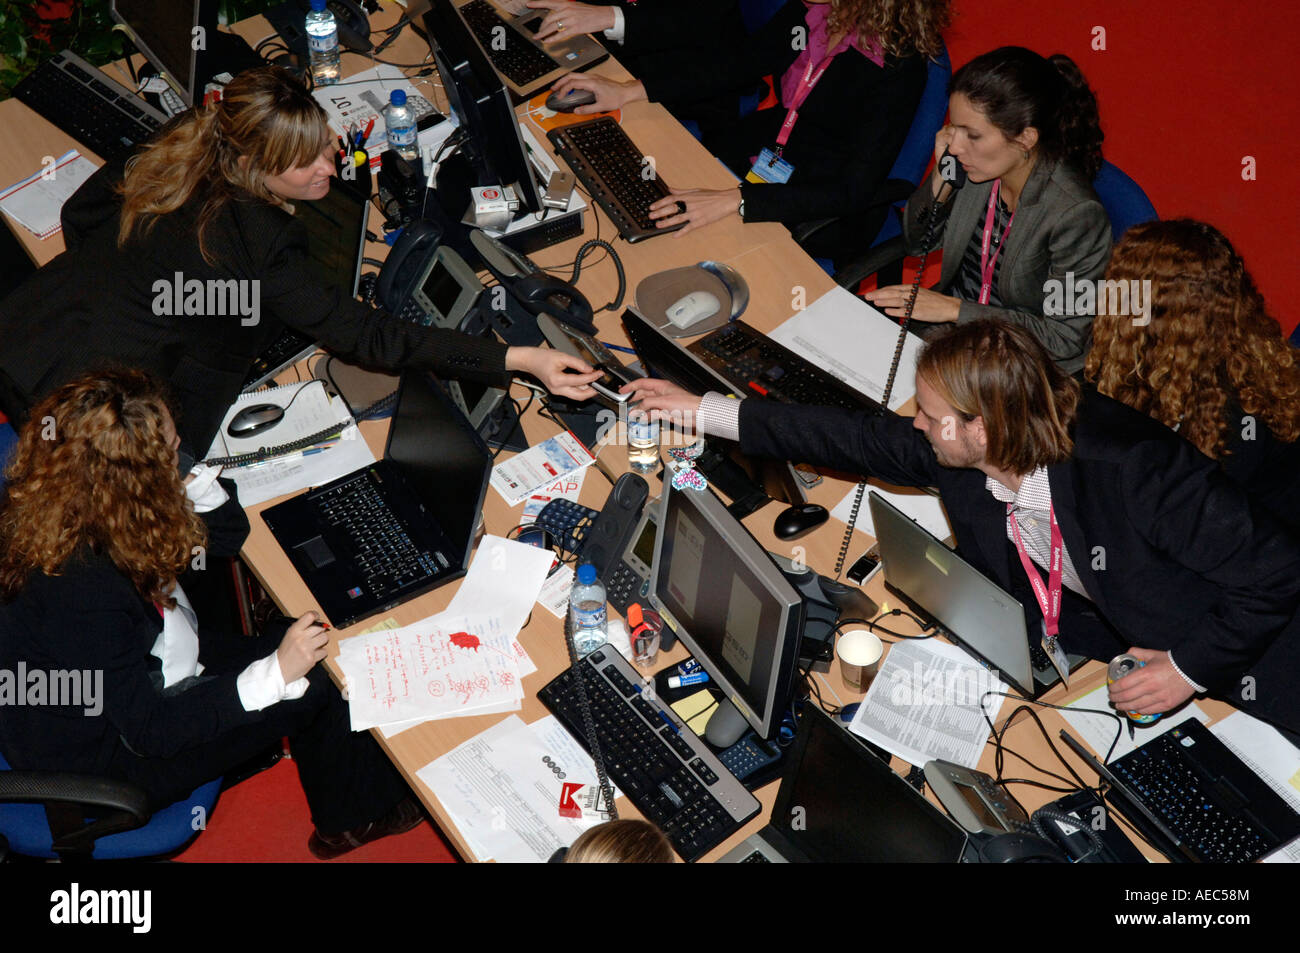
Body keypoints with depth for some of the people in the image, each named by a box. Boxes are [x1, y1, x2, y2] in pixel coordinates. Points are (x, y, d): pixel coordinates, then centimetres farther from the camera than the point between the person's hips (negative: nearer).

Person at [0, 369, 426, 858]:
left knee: (303, 647, 5)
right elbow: (148, 730, -28)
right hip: (108, 755, -8)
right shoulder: (82, 589, -38)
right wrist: (275, 673, -27)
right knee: (313, 688, -7)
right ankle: (355, 817, 23)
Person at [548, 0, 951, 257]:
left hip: (826, 207, -6)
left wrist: (734, 200, -40)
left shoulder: (896, 68, -30)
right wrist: (630, 91, -2)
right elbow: (744, 59, 5)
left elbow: (854, 191, -31)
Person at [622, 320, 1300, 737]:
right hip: (1106, 643, 5)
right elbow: (859, 439, -3)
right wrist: (704, 412, -1)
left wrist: (1188, 667, -24)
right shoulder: (953, 453, -17)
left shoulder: (1130, 468, -36)